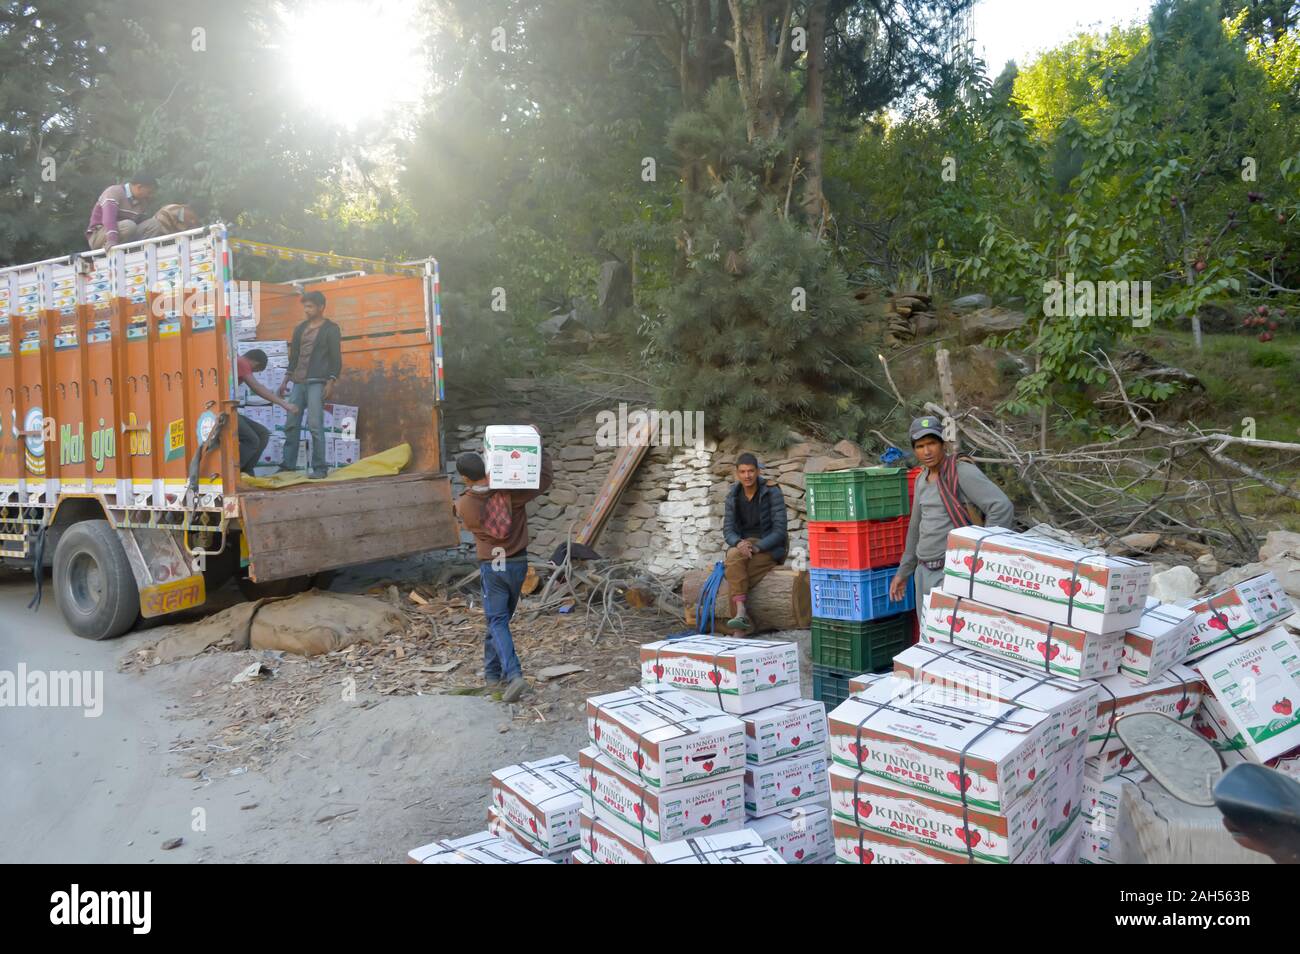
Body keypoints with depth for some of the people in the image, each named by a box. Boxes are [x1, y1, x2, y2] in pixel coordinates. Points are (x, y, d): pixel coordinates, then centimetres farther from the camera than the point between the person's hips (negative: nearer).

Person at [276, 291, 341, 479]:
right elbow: (294, 356, 22)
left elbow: (336, 358, -5)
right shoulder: (300, 329, 18)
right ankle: (288, 464, 12)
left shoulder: (331, 329, 0)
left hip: (317, 382, -6)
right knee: (291, 424, 4)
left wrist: (331, 382, -14)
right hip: (299, 382, 6)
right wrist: (286, 380, 18)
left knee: (315, 425, -11)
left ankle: (319, 468, -6)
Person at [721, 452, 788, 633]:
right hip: (744, 544, 4)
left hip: (770, 548, -4)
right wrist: (739, 543, -22)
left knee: (732, 576, -29)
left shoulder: (772, 492, -10)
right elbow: (728, 529, 1)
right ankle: (741, 615, -37)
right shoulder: (733, 495, 4)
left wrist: (756, 547, -26)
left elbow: (780, 530, -14)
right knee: (733, 557, -32)